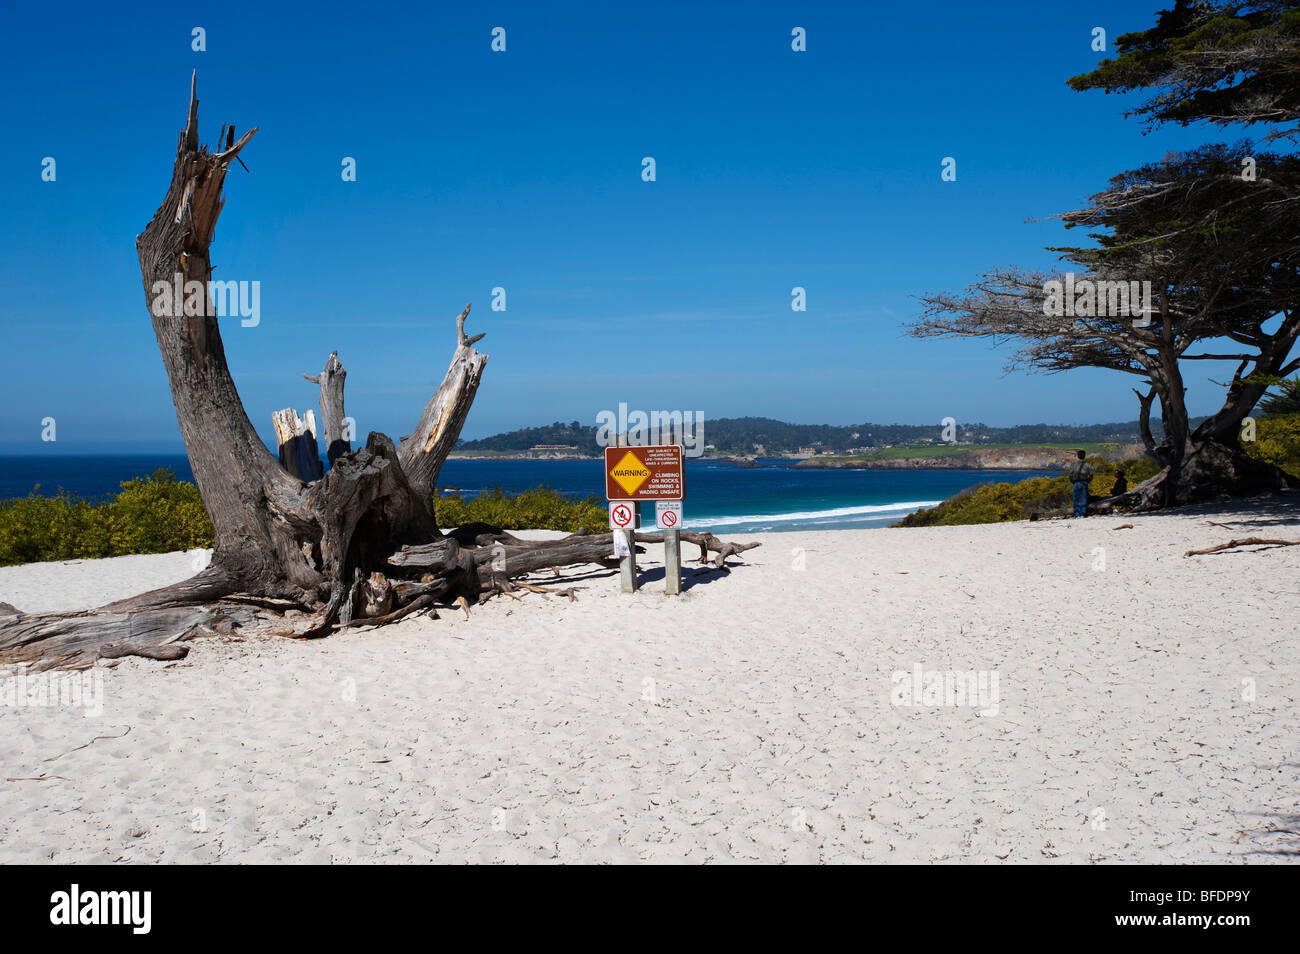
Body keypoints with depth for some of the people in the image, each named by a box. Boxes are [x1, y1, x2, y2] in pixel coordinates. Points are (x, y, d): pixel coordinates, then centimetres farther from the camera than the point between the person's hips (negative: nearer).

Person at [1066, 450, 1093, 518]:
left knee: (1076, 499, 4)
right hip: (1084, 483, 1)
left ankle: (1077, 514, -1)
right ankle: (1083, 514, 1)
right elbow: (1091, 475, 0)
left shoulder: (1073, 464, 0)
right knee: (1084, 499, 4)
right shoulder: (1086, 465, 3)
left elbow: (1070, 474, -5)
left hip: (1076, 483, -1)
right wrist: (1087, 481, 13)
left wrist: (1072, 482, 8)